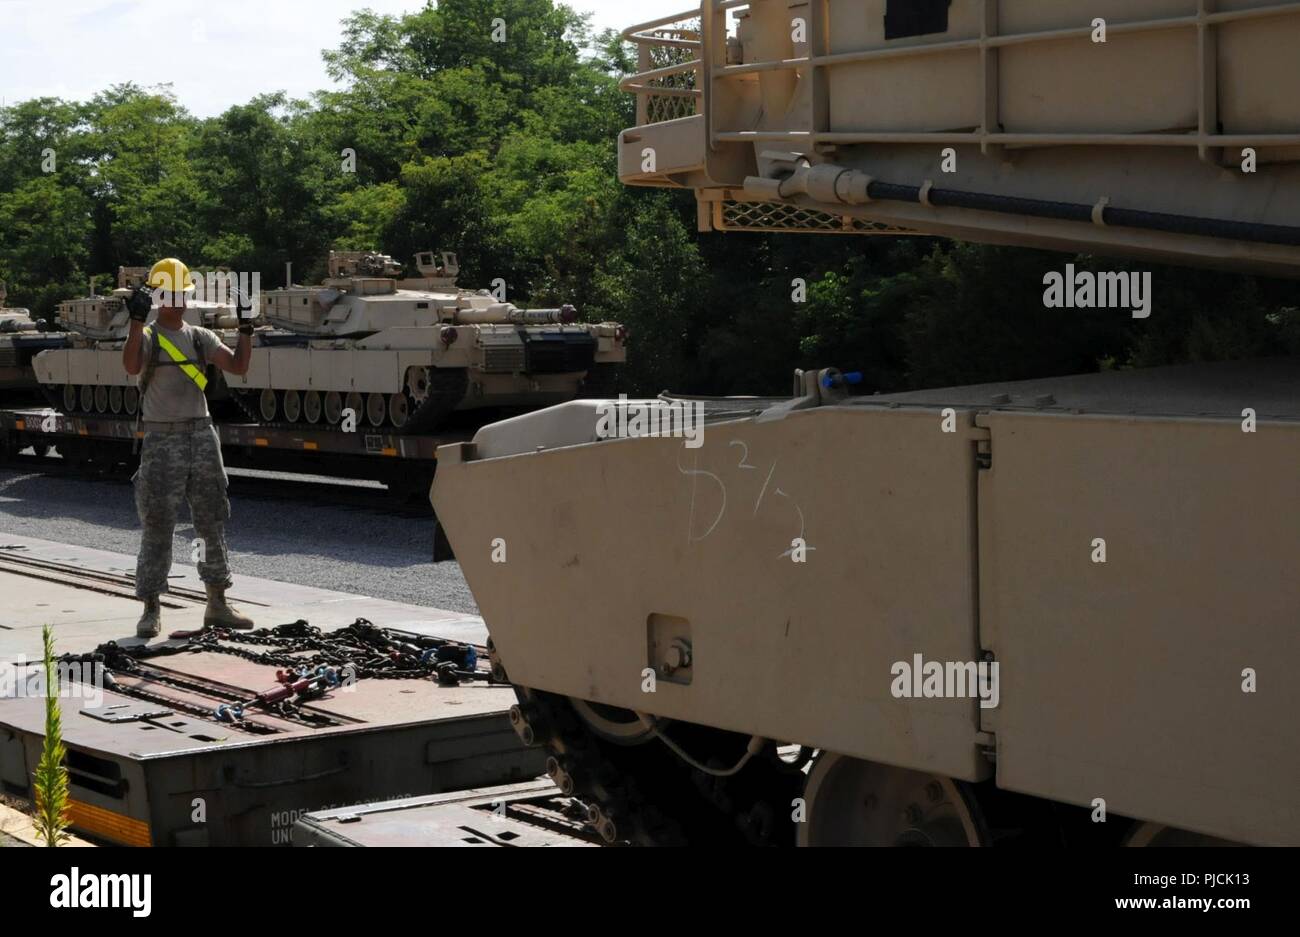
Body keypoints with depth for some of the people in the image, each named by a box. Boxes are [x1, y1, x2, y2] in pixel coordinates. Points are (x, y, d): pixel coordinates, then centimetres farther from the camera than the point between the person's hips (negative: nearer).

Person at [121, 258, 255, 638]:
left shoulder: (200, 338, 11)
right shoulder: (147, 337, -2)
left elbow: (238, 365, 1)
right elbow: (131, 367, -24)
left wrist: (245, 326, -7)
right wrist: (137, 321, -32)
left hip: (202, 436, 5)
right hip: (162, 440, -5)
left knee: (212, 522, 9)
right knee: (157, 527, -3)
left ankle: (217, 605, 19)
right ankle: (151, 610, 3)